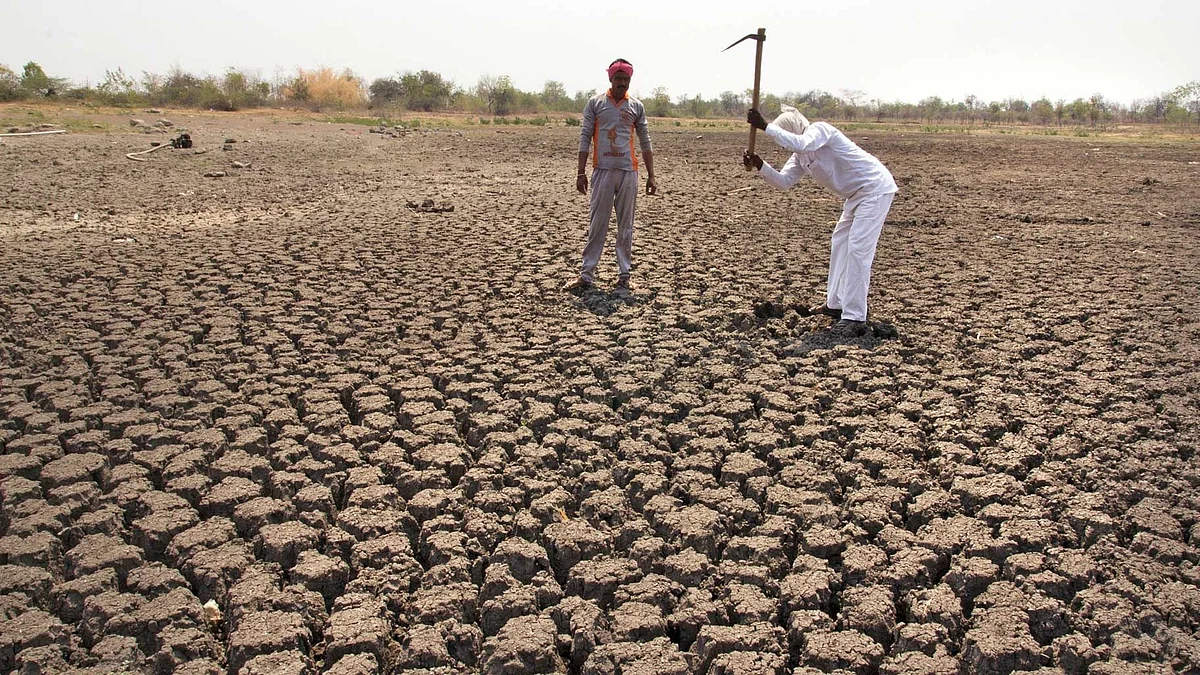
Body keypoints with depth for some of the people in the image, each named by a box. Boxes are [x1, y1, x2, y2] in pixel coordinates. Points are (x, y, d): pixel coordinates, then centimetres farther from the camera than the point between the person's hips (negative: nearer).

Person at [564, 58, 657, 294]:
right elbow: (585, 138, 3)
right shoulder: (595, 103, 5)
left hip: (628, 171, 1)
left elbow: (645, 142, 11)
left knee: (626, 225, 6)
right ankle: (587, 275, 5)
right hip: (603, 170, -1)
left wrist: (651, 175, 7)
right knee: (597, 224, 0)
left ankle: (624, 274, 13)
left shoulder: (636, 106, 9)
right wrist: (581, 172, -4)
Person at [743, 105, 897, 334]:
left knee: (858, 249, -15)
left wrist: (765, 127, -40)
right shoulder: (800, 156, 8)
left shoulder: (819, 129, -19)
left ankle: (855, 318, -14)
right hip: (858, 194, 11)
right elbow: (783, 181, 0)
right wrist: (760, 166, -15)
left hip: (876, 189, -11)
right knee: (839, 243, 16)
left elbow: (801, 143, -40)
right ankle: (836, 304, 27)